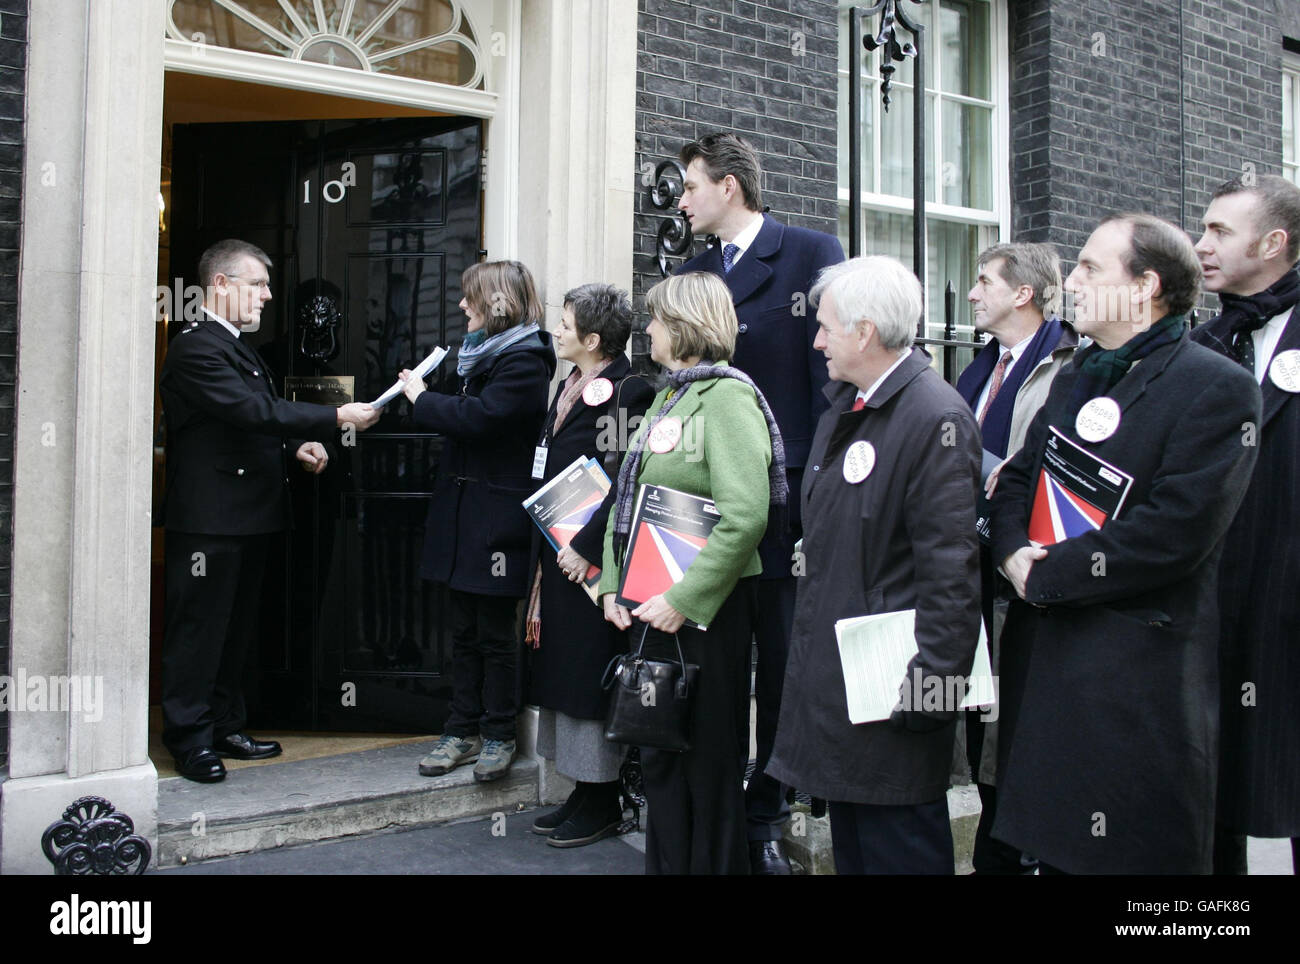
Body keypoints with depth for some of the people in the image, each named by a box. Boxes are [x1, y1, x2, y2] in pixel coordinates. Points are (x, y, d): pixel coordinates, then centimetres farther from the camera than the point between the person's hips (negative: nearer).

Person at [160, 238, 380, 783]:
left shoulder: (239, 347, 19)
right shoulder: (196, 348, -15)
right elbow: (253, 410, -25)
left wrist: (295, 448, 6)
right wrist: (338, 418, -24)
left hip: (248, 514, 10)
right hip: (208, 517, -10)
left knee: (236, 628, 16)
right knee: (199, 629, -1)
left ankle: (225, 727, 27)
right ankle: (189, 739, 10)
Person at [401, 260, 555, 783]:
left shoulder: (525, 359, -12)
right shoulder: (480, 350, 16)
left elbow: (477, 416, -23)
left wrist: (421, 398, -11)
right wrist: (423, 397, 3)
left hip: (498, 518, -8)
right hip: (461, 510, 8)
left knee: (496, 633, 3)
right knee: (464, 630, 13)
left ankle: (498, 735, 15)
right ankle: (462, 730, 22)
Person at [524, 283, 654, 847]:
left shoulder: (623, 392, -15)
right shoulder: (571, 387, 14)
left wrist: (587, 547, -21)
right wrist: (546, 553, 16)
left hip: (592, 561, -9)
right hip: (559, 552, 9)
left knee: (590, 671, -1)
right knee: (564, 669, 14)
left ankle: (601, 805, 13)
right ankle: (583, 793, 26)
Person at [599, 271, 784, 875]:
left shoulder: (727, 396, -14)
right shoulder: (666, 398, 15)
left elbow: (745, 517, -24)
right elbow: (627, 499, 17)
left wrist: (684, 600, -22)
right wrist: (614, 583, 8)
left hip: (705, 610, -9)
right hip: (651, 606, 9)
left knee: (710, 761, 6)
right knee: (659, 755, 17)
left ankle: (715, 864, 22)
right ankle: (665, 864, 31)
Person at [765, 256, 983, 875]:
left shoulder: (936, 418, -17)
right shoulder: (842, 409, 12)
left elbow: (950, 569, -21)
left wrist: (928, 685, -21)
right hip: (831, 673, 9)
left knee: (898, 849, 4)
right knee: (850, 848, 20)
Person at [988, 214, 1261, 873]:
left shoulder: (1217, 388, -11)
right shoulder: (1074, 380, 15)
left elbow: (1174, 533, -20)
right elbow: (1016, 480, 16)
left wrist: (1043, 575, -14)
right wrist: (1013, 551, -5)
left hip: (1139, 676, -7)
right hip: (1041, 655, 8)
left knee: (1133, 852, 4)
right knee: (1052, 846, 18)